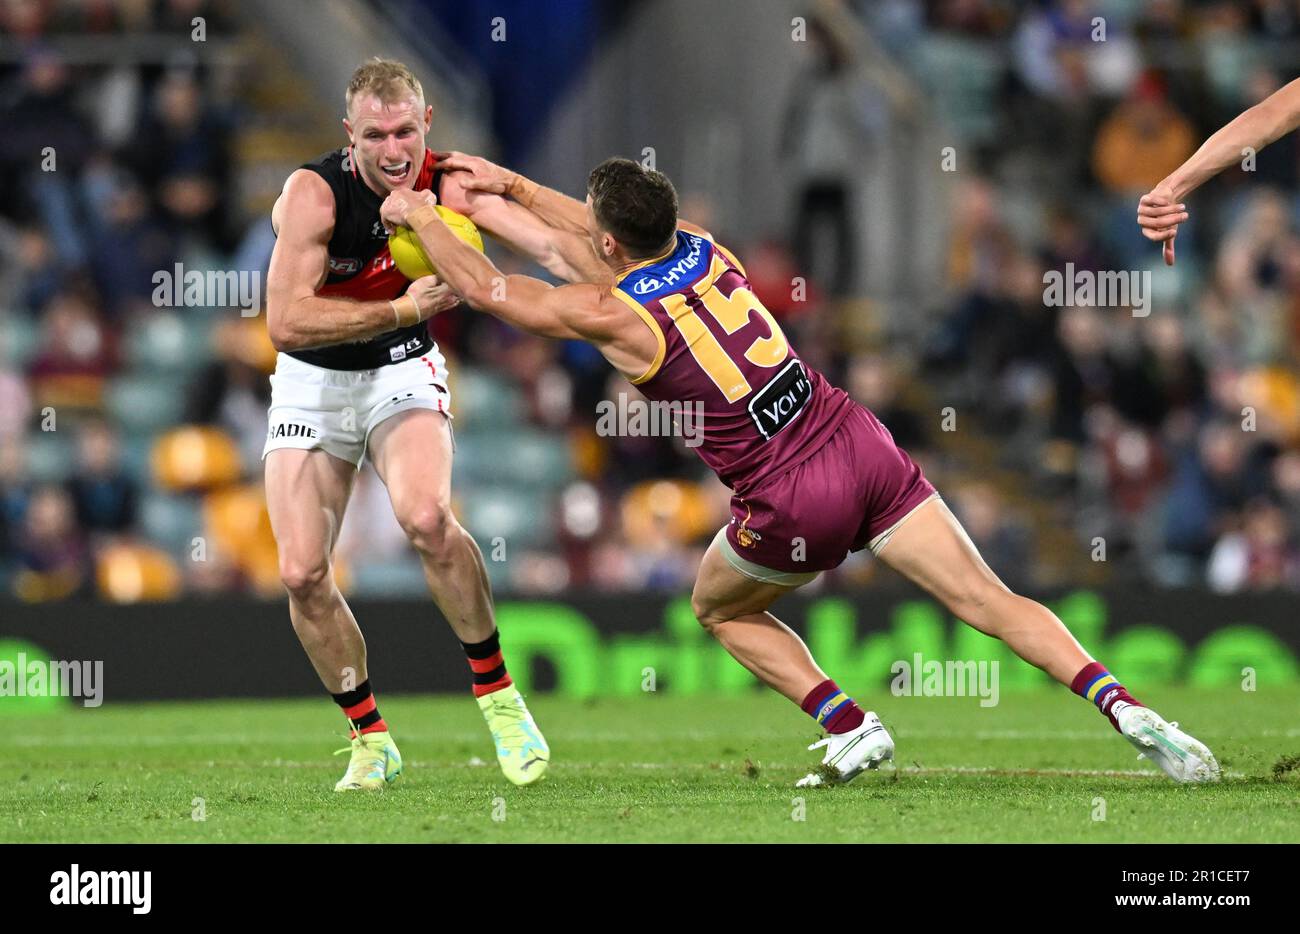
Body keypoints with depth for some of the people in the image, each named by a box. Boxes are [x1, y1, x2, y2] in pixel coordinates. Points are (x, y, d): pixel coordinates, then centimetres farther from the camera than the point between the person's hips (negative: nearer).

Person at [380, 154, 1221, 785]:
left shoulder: (614, 316, -8)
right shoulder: (704, 250, 9)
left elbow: (484, 287, 4)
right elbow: (601, 246, 32)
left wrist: (422, 219, 19)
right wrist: (511, 187, 37)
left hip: (796, 504, -5)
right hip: (861, 443, 5)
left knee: (720, 607, 24)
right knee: (989, 601, 0)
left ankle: (850, 727, 11)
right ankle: (1125, 708, -16)